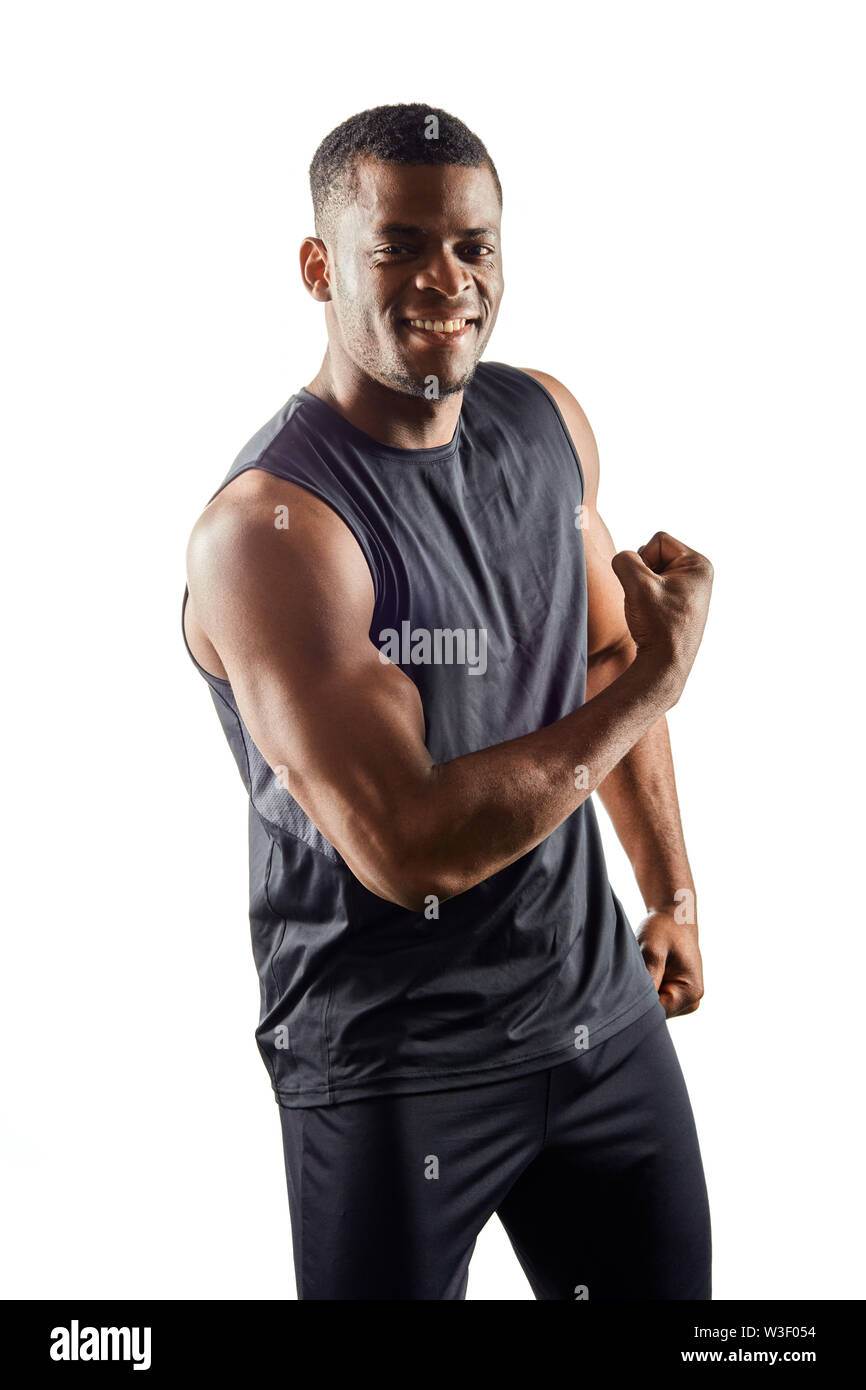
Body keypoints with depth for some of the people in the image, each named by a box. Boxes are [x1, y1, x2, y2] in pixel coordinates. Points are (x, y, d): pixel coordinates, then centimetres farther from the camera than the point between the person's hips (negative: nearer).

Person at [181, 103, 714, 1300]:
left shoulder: (548, 422, 0)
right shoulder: (267, 530, -23)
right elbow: (408, 846, -28)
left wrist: (674, 893, 17)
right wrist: (659, 682, -21)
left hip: (601, 1004, 7)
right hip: (393, 1061, -6)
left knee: (667, 1283, 20)